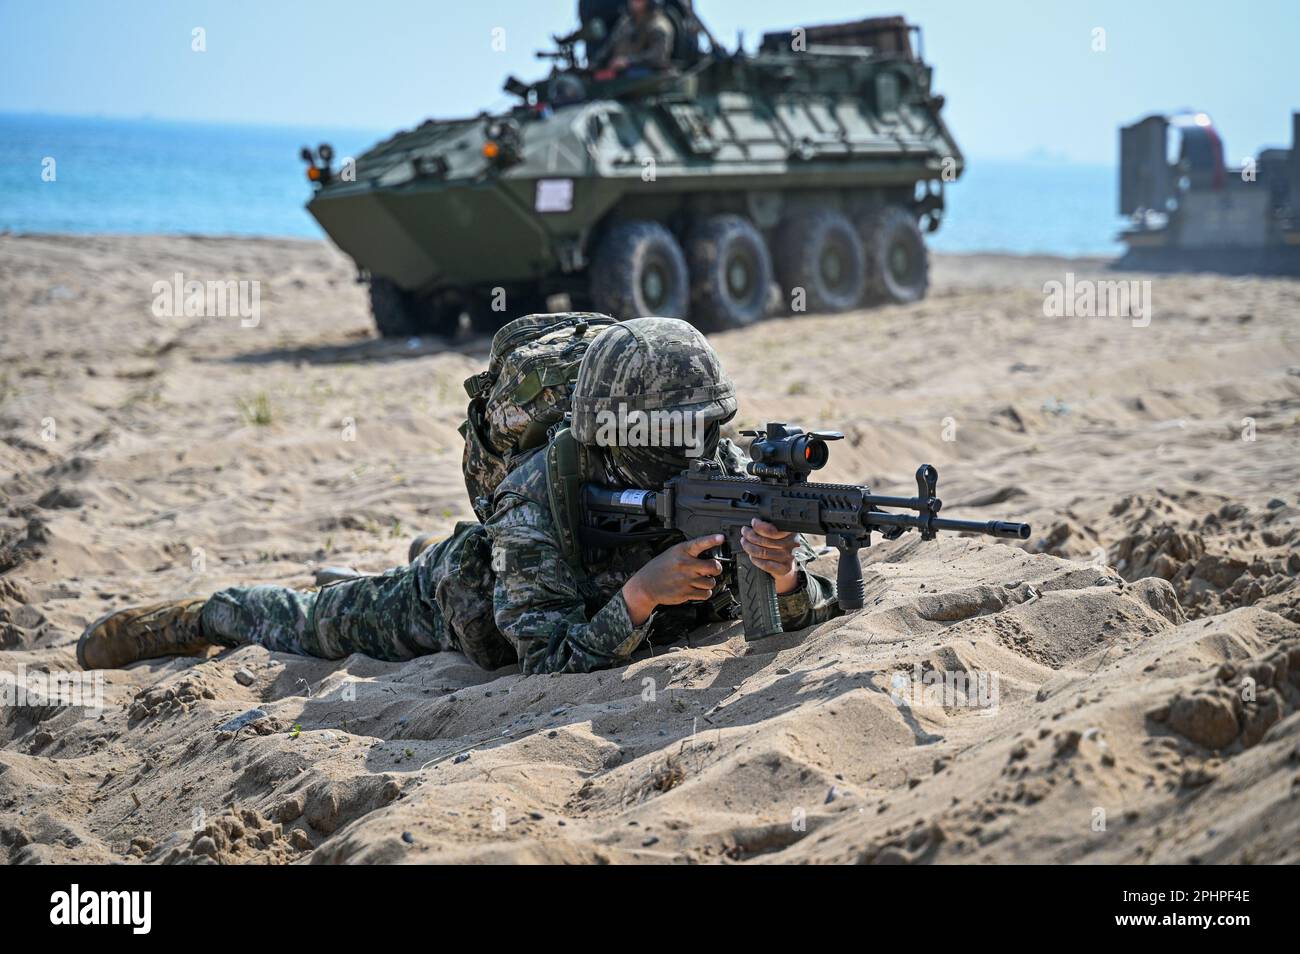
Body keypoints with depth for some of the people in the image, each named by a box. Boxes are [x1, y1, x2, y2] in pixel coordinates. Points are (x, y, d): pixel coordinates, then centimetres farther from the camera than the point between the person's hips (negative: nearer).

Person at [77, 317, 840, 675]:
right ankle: (196, 619, 44)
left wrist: (787, 576, -51)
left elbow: (816, 616, -28)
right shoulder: (539, 502, -42)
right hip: (459, 601, -5)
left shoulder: (726, 472, -29)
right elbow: (551, 663, -43)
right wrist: (640, 597, -56)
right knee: (315, 624, 16)